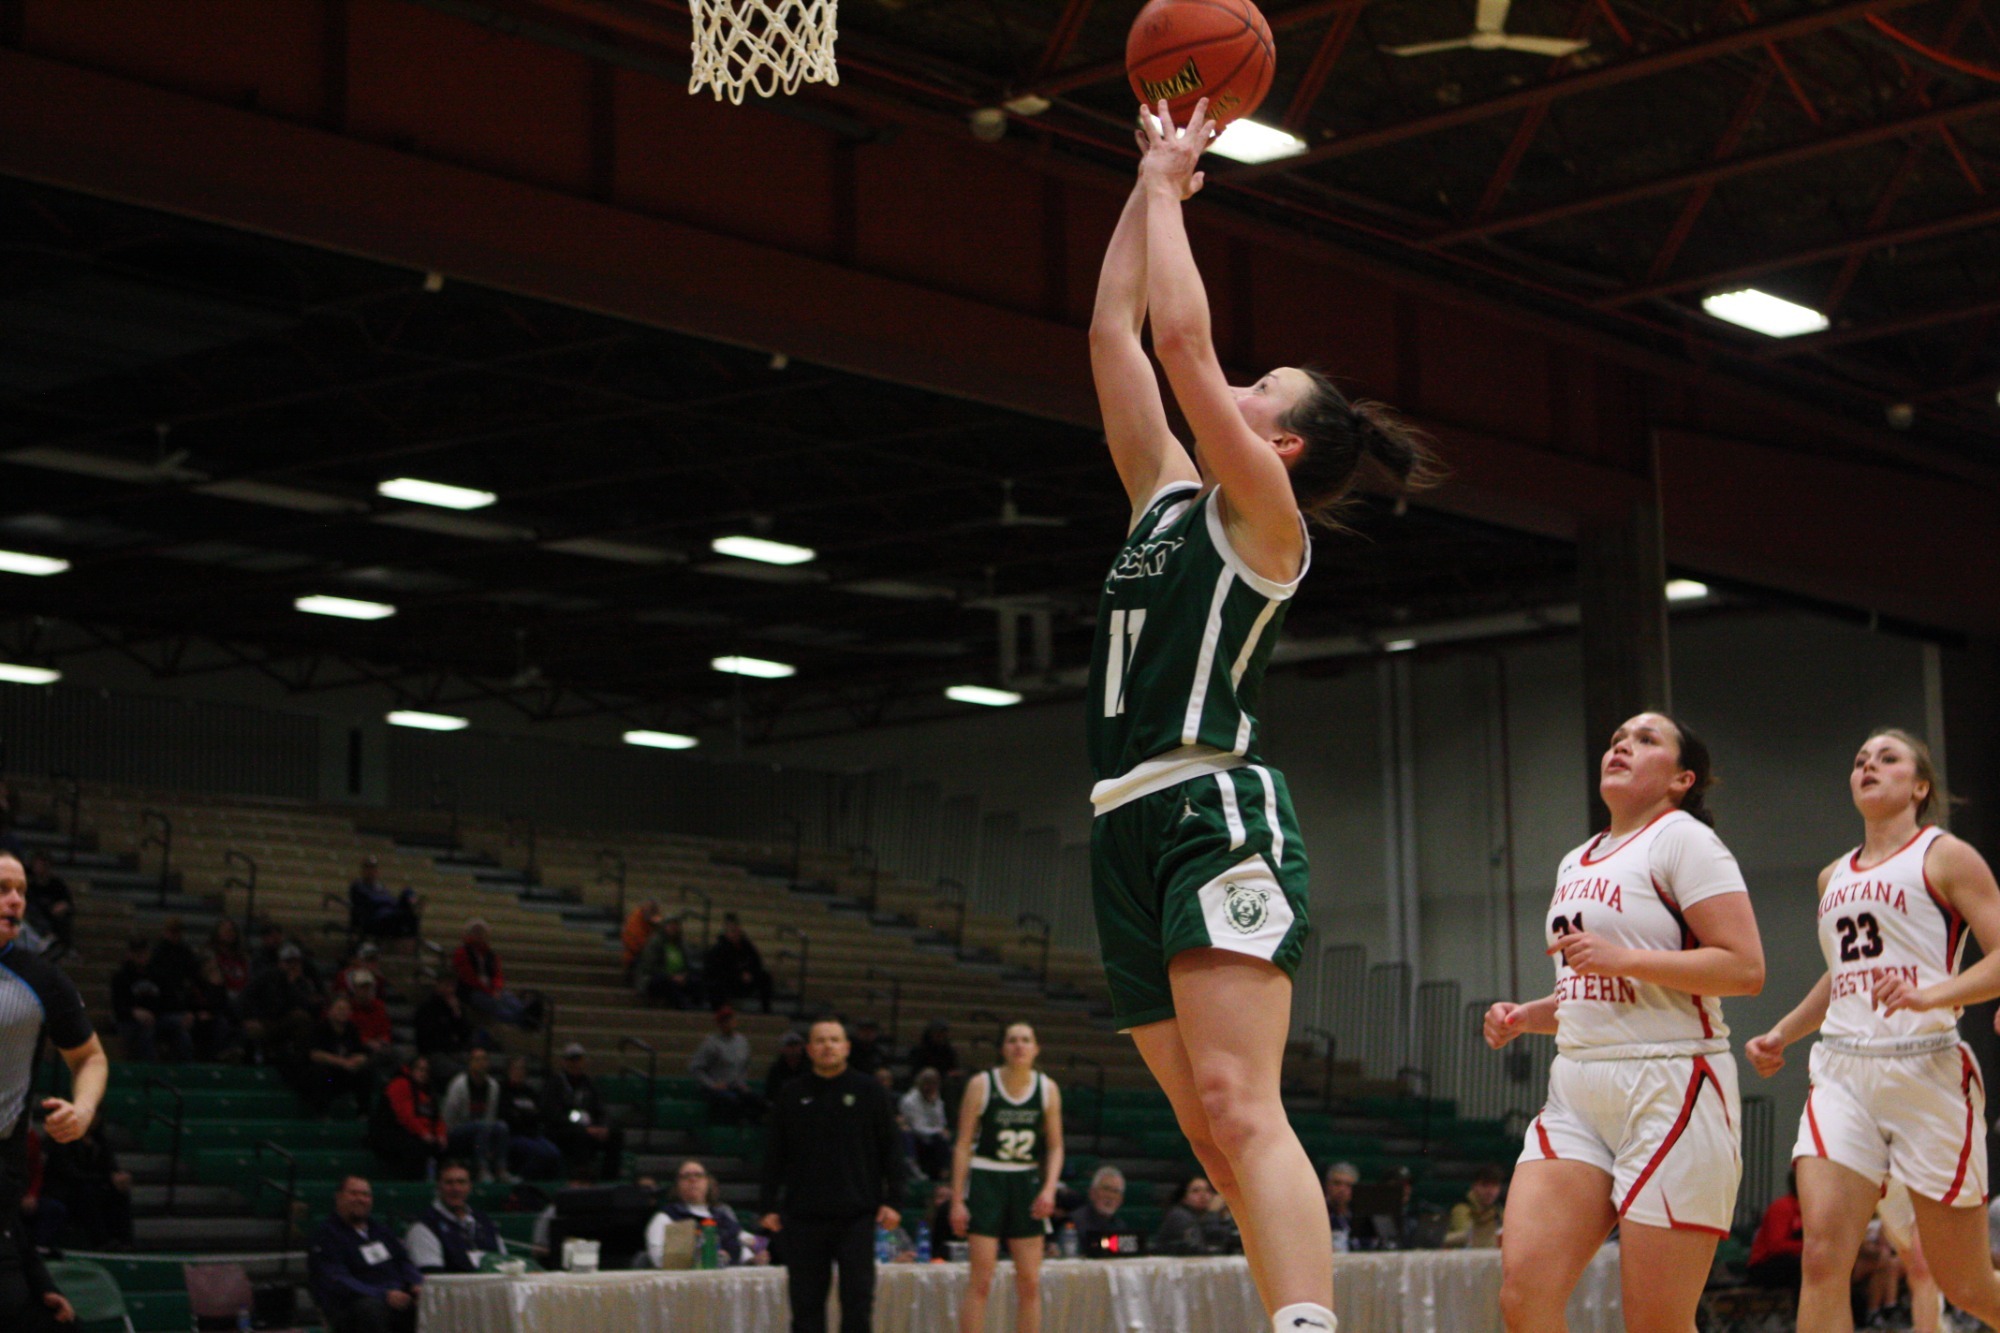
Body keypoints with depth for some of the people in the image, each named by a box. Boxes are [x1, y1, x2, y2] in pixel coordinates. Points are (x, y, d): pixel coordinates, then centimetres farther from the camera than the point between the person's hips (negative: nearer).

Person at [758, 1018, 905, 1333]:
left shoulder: (868, 1091, 5)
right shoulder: (793, 1097, 9)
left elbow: (891, 1150, 5)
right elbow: (774, 1156, 11)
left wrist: (892, 1201, -3)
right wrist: (770, 1207, 5)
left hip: (857, 1215, -1)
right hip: (804, 1216, 1)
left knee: (858, 1299, -2)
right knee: (806, 1301, 3)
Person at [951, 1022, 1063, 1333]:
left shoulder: (1048, 1089, 3)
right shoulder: (981, 1085, -5)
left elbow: (1055, 1146, 8)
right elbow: (963, 1145, -3)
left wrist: (1049, 1188, -8)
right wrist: (957, 1199, -8)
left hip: (1026, 1182, 3)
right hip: (986, 1181, -3)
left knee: (1030, 1282, 4)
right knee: (980, 1280, -7)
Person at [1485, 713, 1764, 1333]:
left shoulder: (1682, 838, -3)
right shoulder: (1576, 864, 21)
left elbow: (1745, 967, -13)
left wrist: (1622, 959, -19)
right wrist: (1527, 1017, 11)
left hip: (1672, 1090, -7)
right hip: (1578, 1095, 7)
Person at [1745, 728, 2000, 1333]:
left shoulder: (1944, 857, 2)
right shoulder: (1834, 877, 20)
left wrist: (1932, 995, -23)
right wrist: (1781, 1036, 23)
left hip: (1926, 1072, -4)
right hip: (1843, 1073, 4)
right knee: (1822, 1255, -16)